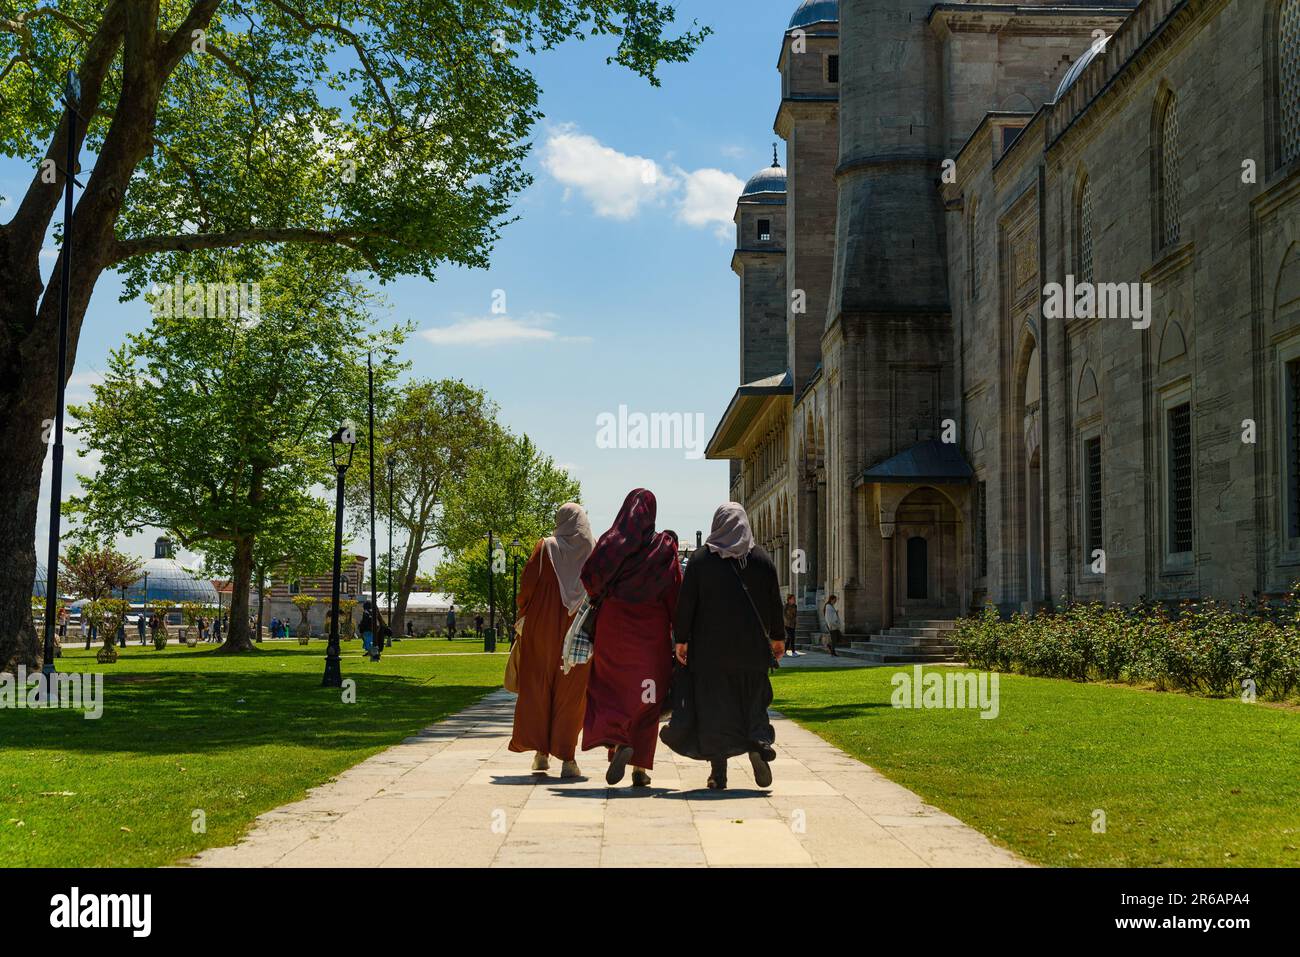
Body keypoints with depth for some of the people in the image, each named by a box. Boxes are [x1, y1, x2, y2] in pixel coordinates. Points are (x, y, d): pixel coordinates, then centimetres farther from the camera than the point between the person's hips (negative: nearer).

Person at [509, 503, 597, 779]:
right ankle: (567, 758, 0)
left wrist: (522, 614, 7)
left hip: (543, 626, -1)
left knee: (538, 687, 12)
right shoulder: (595, 551, 2)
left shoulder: (546, 547, -3)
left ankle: (541, 752, 9)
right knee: (571, 694, 6)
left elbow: (527, 582, -6)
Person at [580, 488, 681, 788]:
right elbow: (675, 591, -6)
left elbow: (589, 575, -12)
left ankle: (617, 741, -17)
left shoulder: (610, 541, -1)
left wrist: (600, 595, 9)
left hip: (613, 627, 0)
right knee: (646, 696, 8)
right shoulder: (664, 546, -2)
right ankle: (641, 766, 7)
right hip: (650, 629, 0)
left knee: (609, 688, 10)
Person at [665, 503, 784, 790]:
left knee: (714, 703, 3)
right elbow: (774, 602, 5)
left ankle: (718, 772, -1)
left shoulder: (700, 558, -2)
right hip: (752, 646, 1)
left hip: (710, 645, -1)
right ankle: (759, 741, -14)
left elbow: (686, 602, -4)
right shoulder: (761, 558, 2)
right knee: (753, 699, 14)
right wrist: (777, 637, 15)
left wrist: (681, 639, 2)